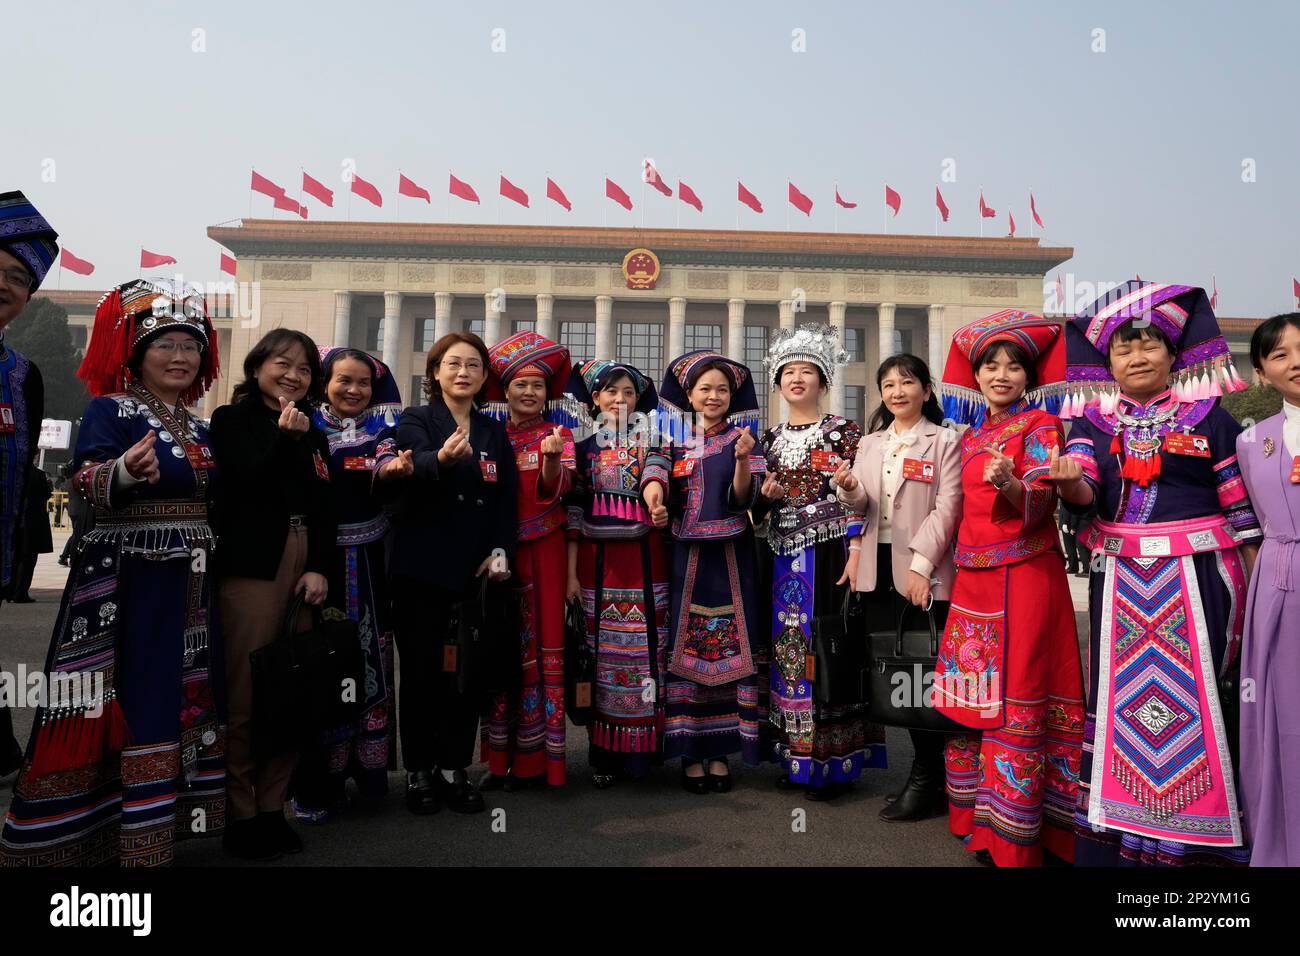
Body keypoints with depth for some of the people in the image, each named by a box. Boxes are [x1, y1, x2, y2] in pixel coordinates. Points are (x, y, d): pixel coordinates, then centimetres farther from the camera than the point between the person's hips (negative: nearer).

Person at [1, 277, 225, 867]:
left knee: (183, 696, 13)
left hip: (189, 579, 8)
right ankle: (130, 839, 7)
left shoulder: (195, 427, 15)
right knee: (131, 700, -4)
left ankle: (166, 819, 27)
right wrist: (124, 471, -41)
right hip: (128, 578, -8)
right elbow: (88, 483, -20)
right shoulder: (110, 409, -7)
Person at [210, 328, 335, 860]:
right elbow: (244, 481, -8)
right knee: (245, 694, -5)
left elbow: (326, 503, 12)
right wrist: (285, 437, -15)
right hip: (251, 565, -4)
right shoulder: (231, 420, 7)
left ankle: (272, 806, 15)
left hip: (305, 564, 5)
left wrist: (320, 567, 0)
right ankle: (240, 814, 7)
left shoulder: (313, 431, 19)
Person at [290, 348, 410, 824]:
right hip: (317, 556, -2)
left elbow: (385, 461, -13)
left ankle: (369, 766, 22)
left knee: (368, 654, 8)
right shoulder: (307, 423, 3)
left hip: (366, 561, 2)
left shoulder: (380, 423, 7)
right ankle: (316, 780, 14)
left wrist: (392, 467, -36)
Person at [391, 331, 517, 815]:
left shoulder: (495, 432, 12)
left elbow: (507, 500, 8)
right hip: (421, 570, -3)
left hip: (475, 572, 3)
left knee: (467, 675, 6)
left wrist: (501, 550, -8)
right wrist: (442, 457, -45)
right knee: (421, 674, 4)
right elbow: (417, 466, -22)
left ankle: (454, 769, 21)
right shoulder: (415, 421, 0)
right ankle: (419, 772, 18)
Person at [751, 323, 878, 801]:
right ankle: (795, 757, 20)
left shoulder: (844, 431, 0)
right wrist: (762, 495, -6)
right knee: (787, 651, 8)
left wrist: (855, 552, -15)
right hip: (783, 559, 5)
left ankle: (833, 762, 9)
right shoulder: (771, 439, 14)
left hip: (829, 555, -5)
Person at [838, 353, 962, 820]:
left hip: (924, 571, -5)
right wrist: (849, 489, -11)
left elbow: (947, 507, -9)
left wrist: (921, 564, -17)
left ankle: (927, 778, 12)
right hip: (879, 569, 5)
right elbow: (860, 507, 11)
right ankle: (926, 772, 24)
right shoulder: (870, 444, 15)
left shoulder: (945, 441, -1)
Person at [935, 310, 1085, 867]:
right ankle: (974, 816, 22)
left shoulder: (1039, 424, -2)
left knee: (1017, 699, -5)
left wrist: (1008, 485, -33)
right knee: (971, 695, 8)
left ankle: (1014, 837, 4)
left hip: (1024, 575, -6)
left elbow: (1040, 503, -15)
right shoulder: (971, 436, 15)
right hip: (972, 575, 6)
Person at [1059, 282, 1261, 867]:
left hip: (1196, 577, -2)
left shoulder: (1207, 417, 4)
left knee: (1191, 698, -1)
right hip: (1120, 581, 2)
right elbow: (1084, 493, -7)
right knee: (1118, 698, 6)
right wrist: (1068, 481, -31)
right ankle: (1111, 838, 17)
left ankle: (1190, 837, 15)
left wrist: (1257, 590, 0)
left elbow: (1242, 509, 3)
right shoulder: (1092, 423, 9)